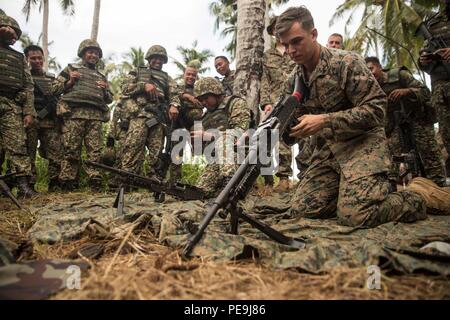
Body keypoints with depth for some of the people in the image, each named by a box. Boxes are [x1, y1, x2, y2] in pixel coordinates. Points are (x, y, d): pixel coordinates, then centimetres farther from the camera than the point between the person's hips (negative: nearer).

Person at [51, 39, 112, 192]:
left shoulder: (101, 76, 29)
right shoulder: (71, 68, 20)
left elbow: (109, 99, 26)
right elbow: (54, 89, 14)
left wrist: (105, 90, 6)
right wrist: (70, 82, -2)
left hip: (96, 116, 3)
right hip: (74, 113, -3)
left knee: (95, 151, -7)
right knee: (71, 150, -9)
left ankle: (96, 185, -8)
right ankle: (68, 184, -7)